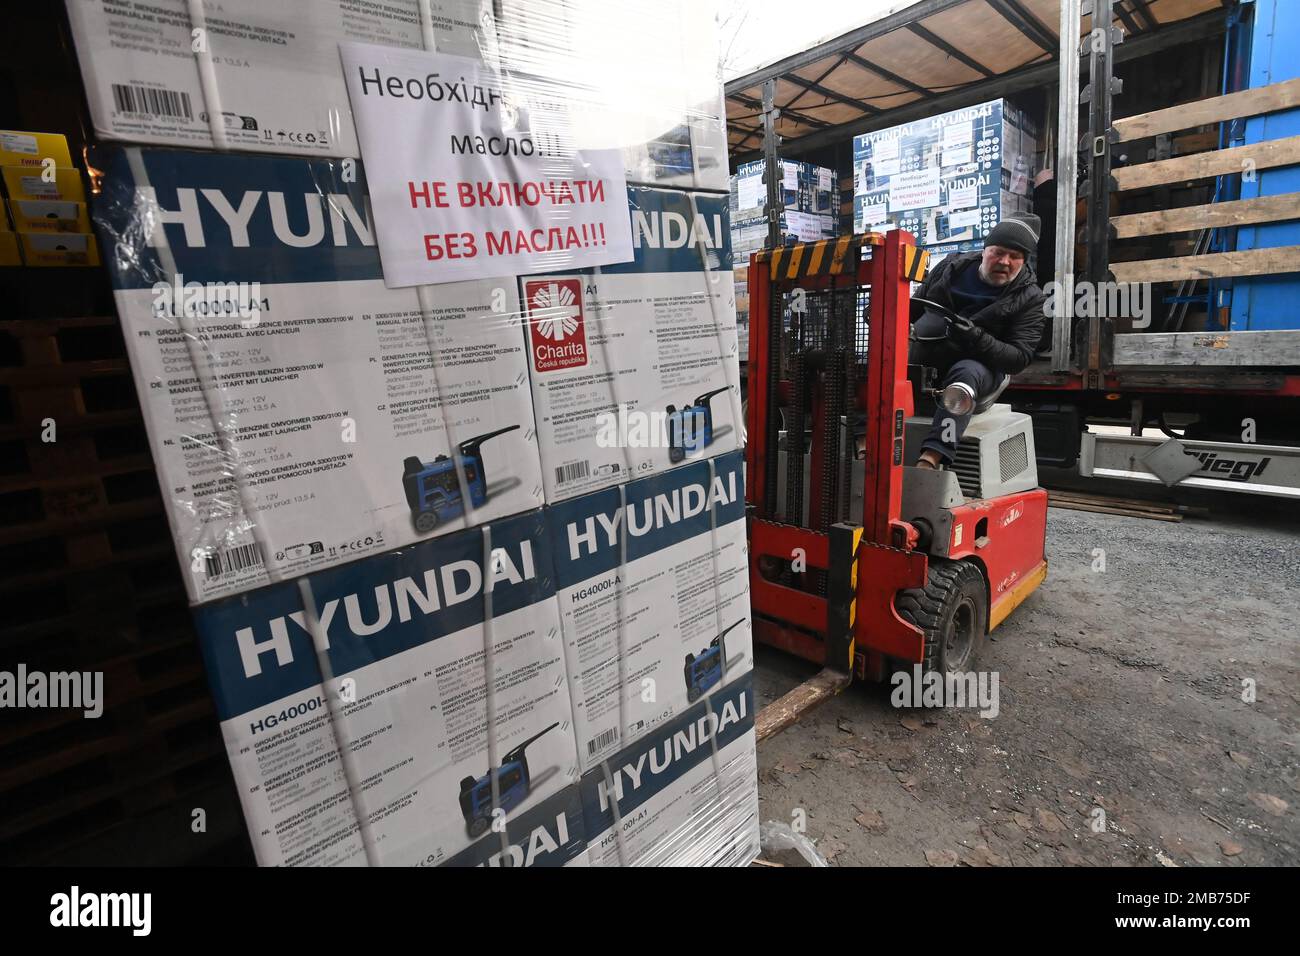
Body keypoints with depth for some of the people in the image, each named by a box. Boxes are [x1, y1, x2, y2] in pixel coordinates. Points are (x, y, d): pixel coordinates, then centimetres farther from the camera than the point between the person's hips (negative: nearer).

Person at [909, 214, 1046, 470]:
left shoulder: (1030, 299, 0)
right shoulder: (952, 267, 9)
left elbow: (1019, 358, -9)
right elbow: (914, 309, 19)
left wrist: (976, 338, -26)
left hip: (978, 365, -4)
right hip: (924, 357, 4)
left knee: (965, 374, -39)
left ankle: (931, 458, -55)